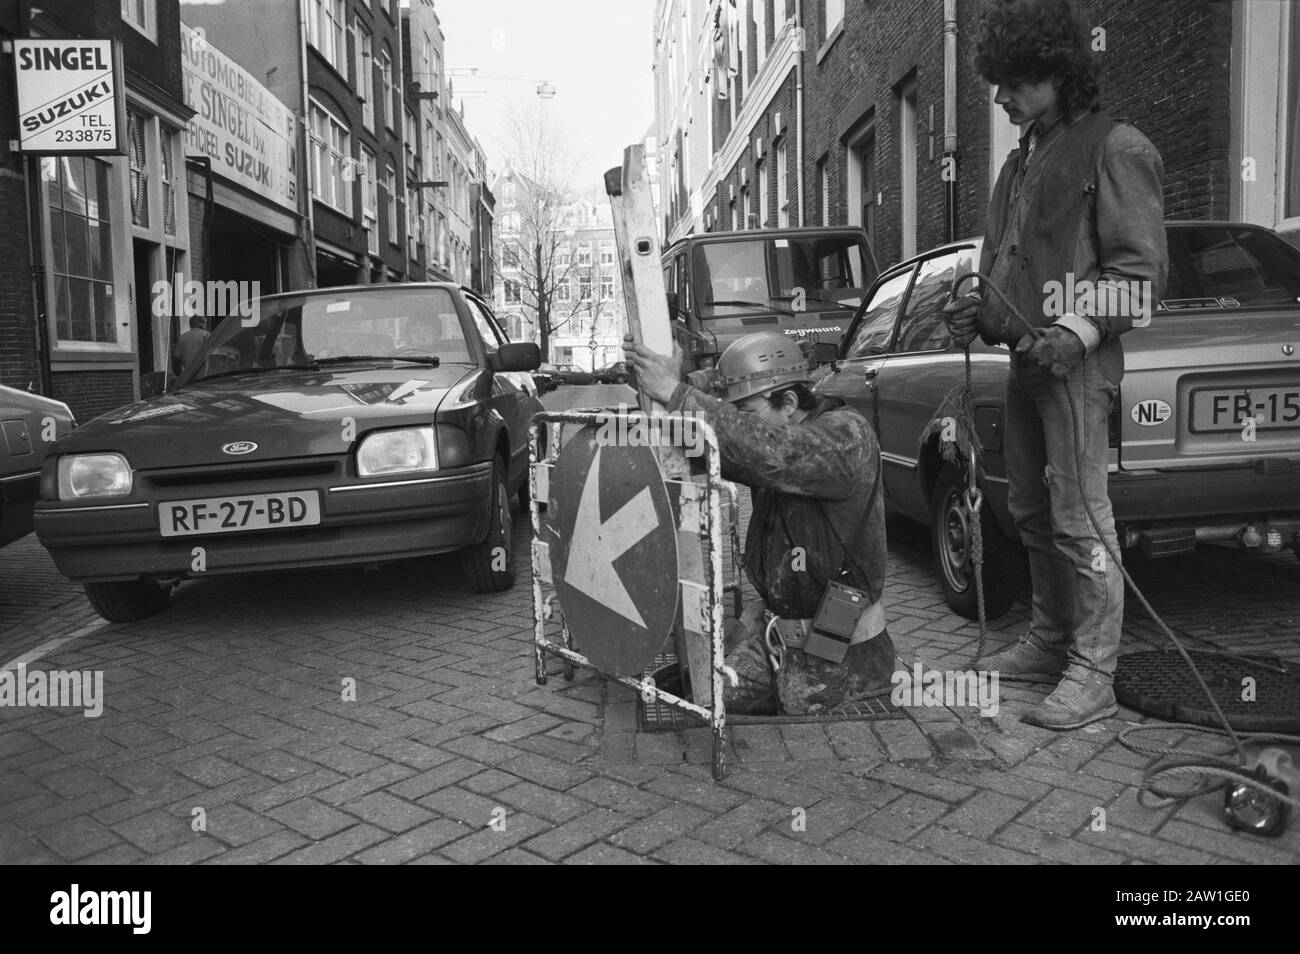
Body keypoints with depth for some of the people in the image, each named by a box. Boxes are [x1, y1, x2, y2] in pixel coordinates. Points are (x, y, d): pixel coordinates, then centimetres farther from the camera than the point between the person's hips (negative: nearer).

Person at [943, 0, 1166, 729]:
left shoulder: (1114, 149, -4)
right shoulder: (1022, 161, 20)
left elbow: (1142, 270, -9)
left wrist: (1080, 330, -20)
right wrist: (980, 310, 10)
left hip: (1077, 364, -8)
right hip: (1026, 359, 8)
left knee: (1080, 520, -8)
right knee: (1031, 511, 13)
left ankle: (1093, 676, 1)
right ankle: (1051, 641, 26)